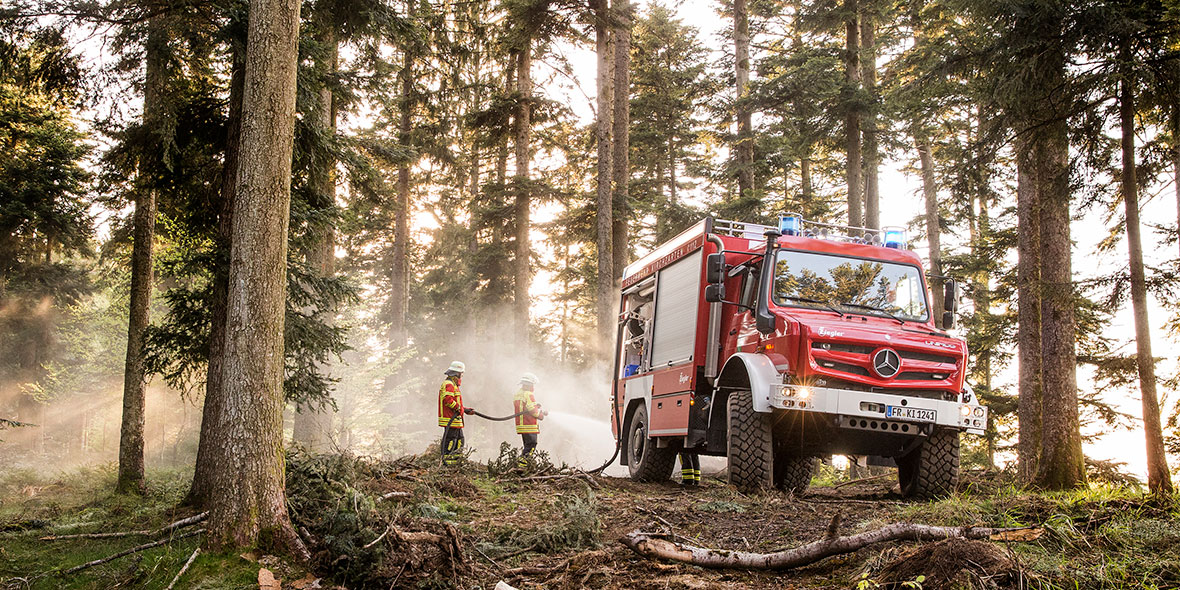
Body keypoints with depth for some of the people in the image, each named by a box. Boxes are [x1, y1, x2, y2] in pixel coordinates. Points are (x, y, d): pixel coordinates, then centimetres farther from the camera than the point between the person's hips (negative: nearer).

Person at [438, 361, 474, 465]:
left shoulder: (453, 385, 23)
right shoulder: (448, 384, -13)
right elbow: (448, 399, -27)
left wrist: (466, 410, 21)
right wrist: (458, 408, -18)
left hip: (456, 419, 11)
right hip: (450, 419, -11)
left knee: (459, 439, 14)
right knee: (450, 438, -9)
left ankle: (456, 460, 19)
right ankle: (446, 460, -7)